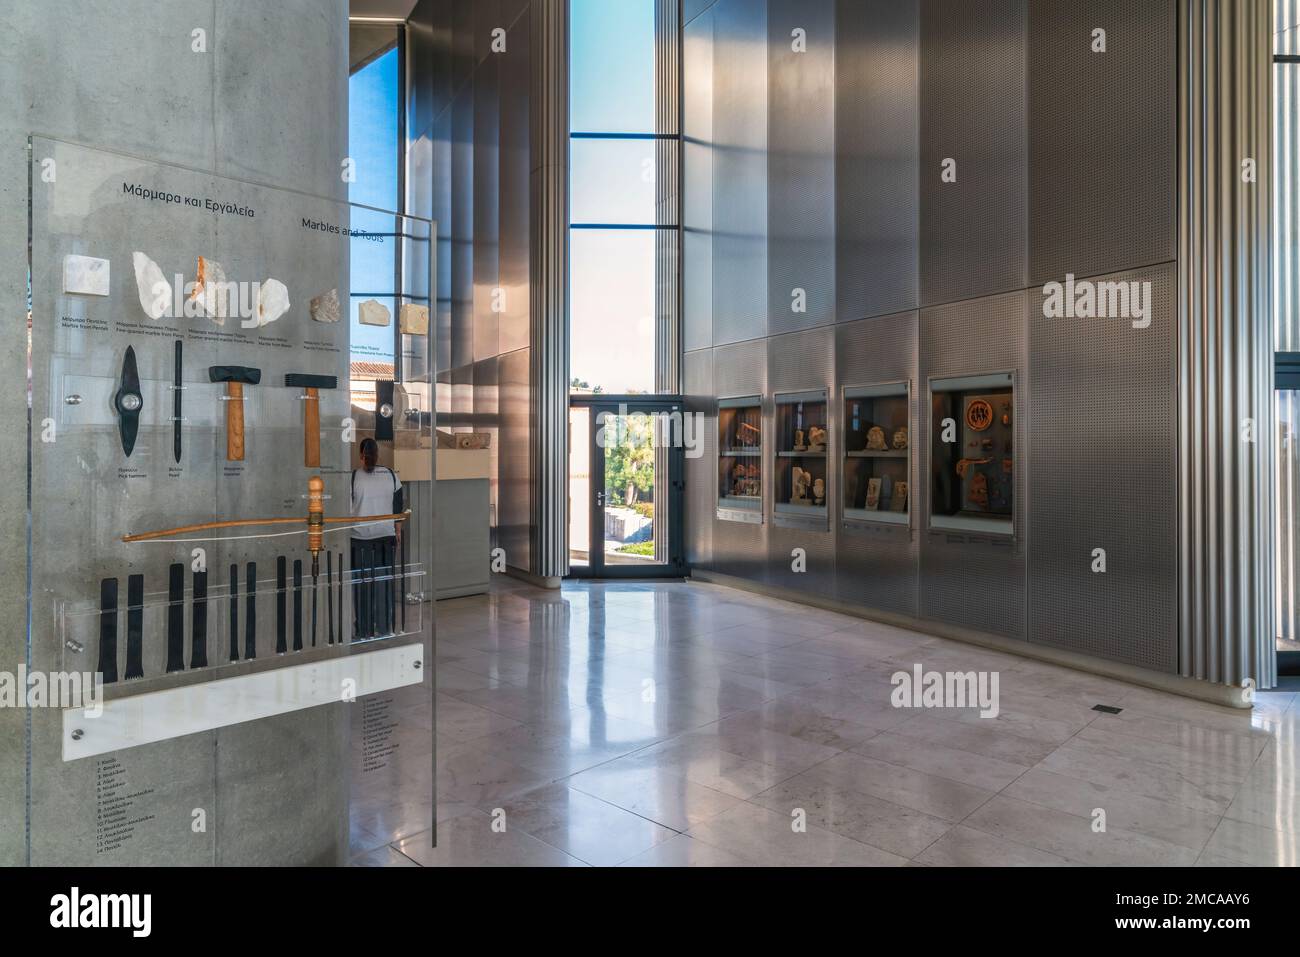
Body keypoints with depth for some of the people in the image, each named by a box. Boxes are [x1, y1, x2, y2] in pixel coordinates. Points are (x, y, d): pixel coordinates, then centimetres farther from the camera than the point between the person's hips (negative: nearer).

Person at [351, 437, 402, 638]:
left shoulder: (353, 477, -8)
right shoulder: (391, 475, 0)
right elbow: (398, 508, 5)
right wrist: (398, 532, 14)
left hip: (360, 537, -2)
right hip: (386, 535, 2)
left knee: (362, 582, 5)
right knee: (385, 581, 8)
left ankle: (364, 630, 10)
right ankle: (386, 627, 14)